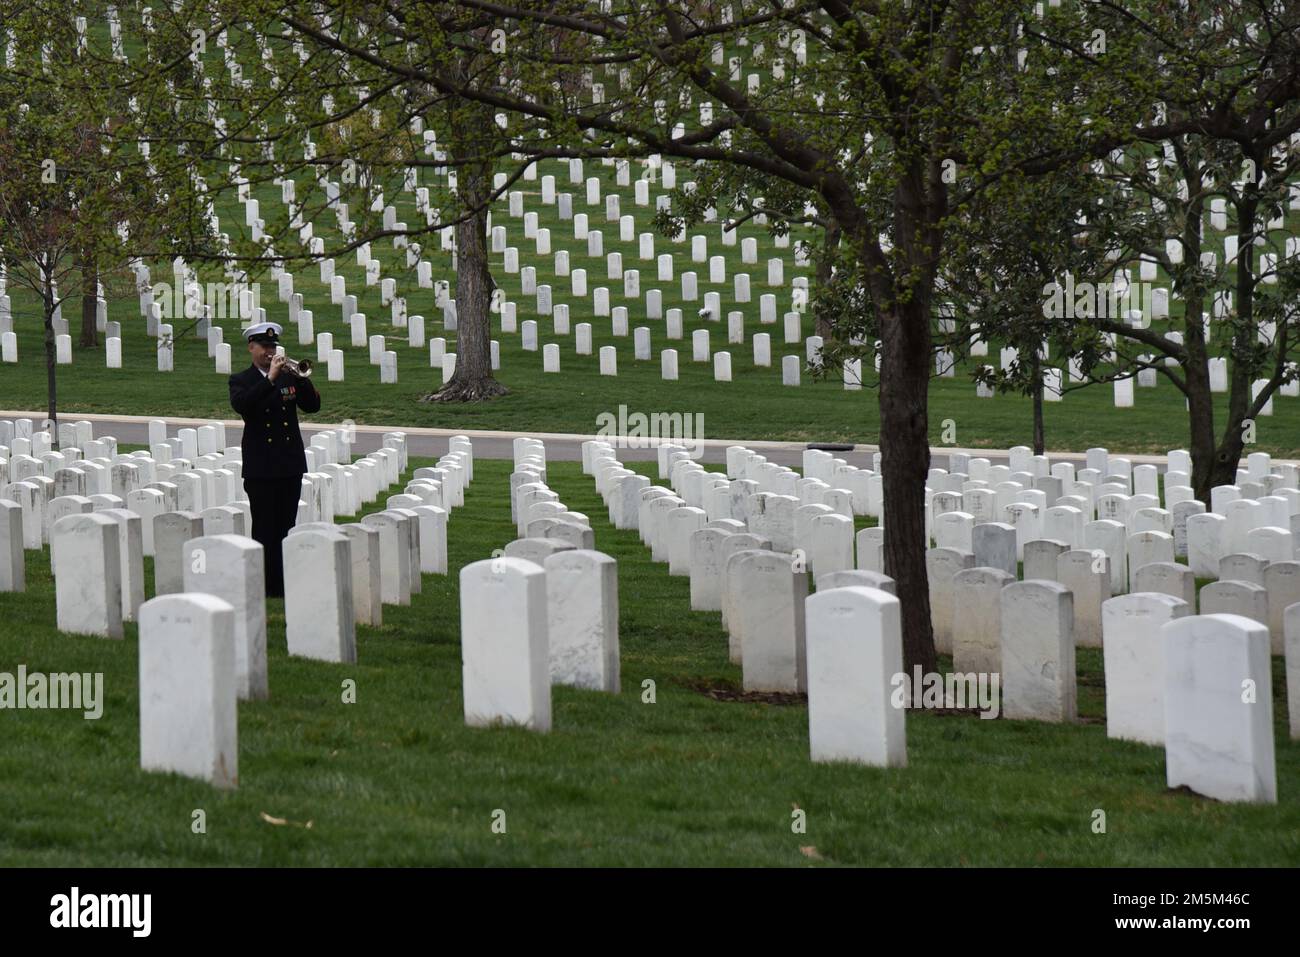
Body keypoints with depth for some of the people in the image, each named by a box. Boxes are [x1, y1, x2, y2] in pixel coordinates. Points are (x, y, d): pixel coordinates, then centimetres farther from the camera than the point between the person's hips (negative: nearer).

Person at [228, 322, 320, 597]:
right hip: (260, 467, -4)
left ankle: (284, 582, 10)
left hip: (291, 464, 4)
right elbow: (240, 404, -20)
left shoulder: (289, 377, 11)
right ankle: (267, 584, 0)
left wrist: (300, 378, -14)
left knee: (286, 527, 6)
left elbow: (312, 405, 2)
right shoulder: (241, 380, 1)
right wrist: (270, 378, -24)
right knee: (265, 527, -3)